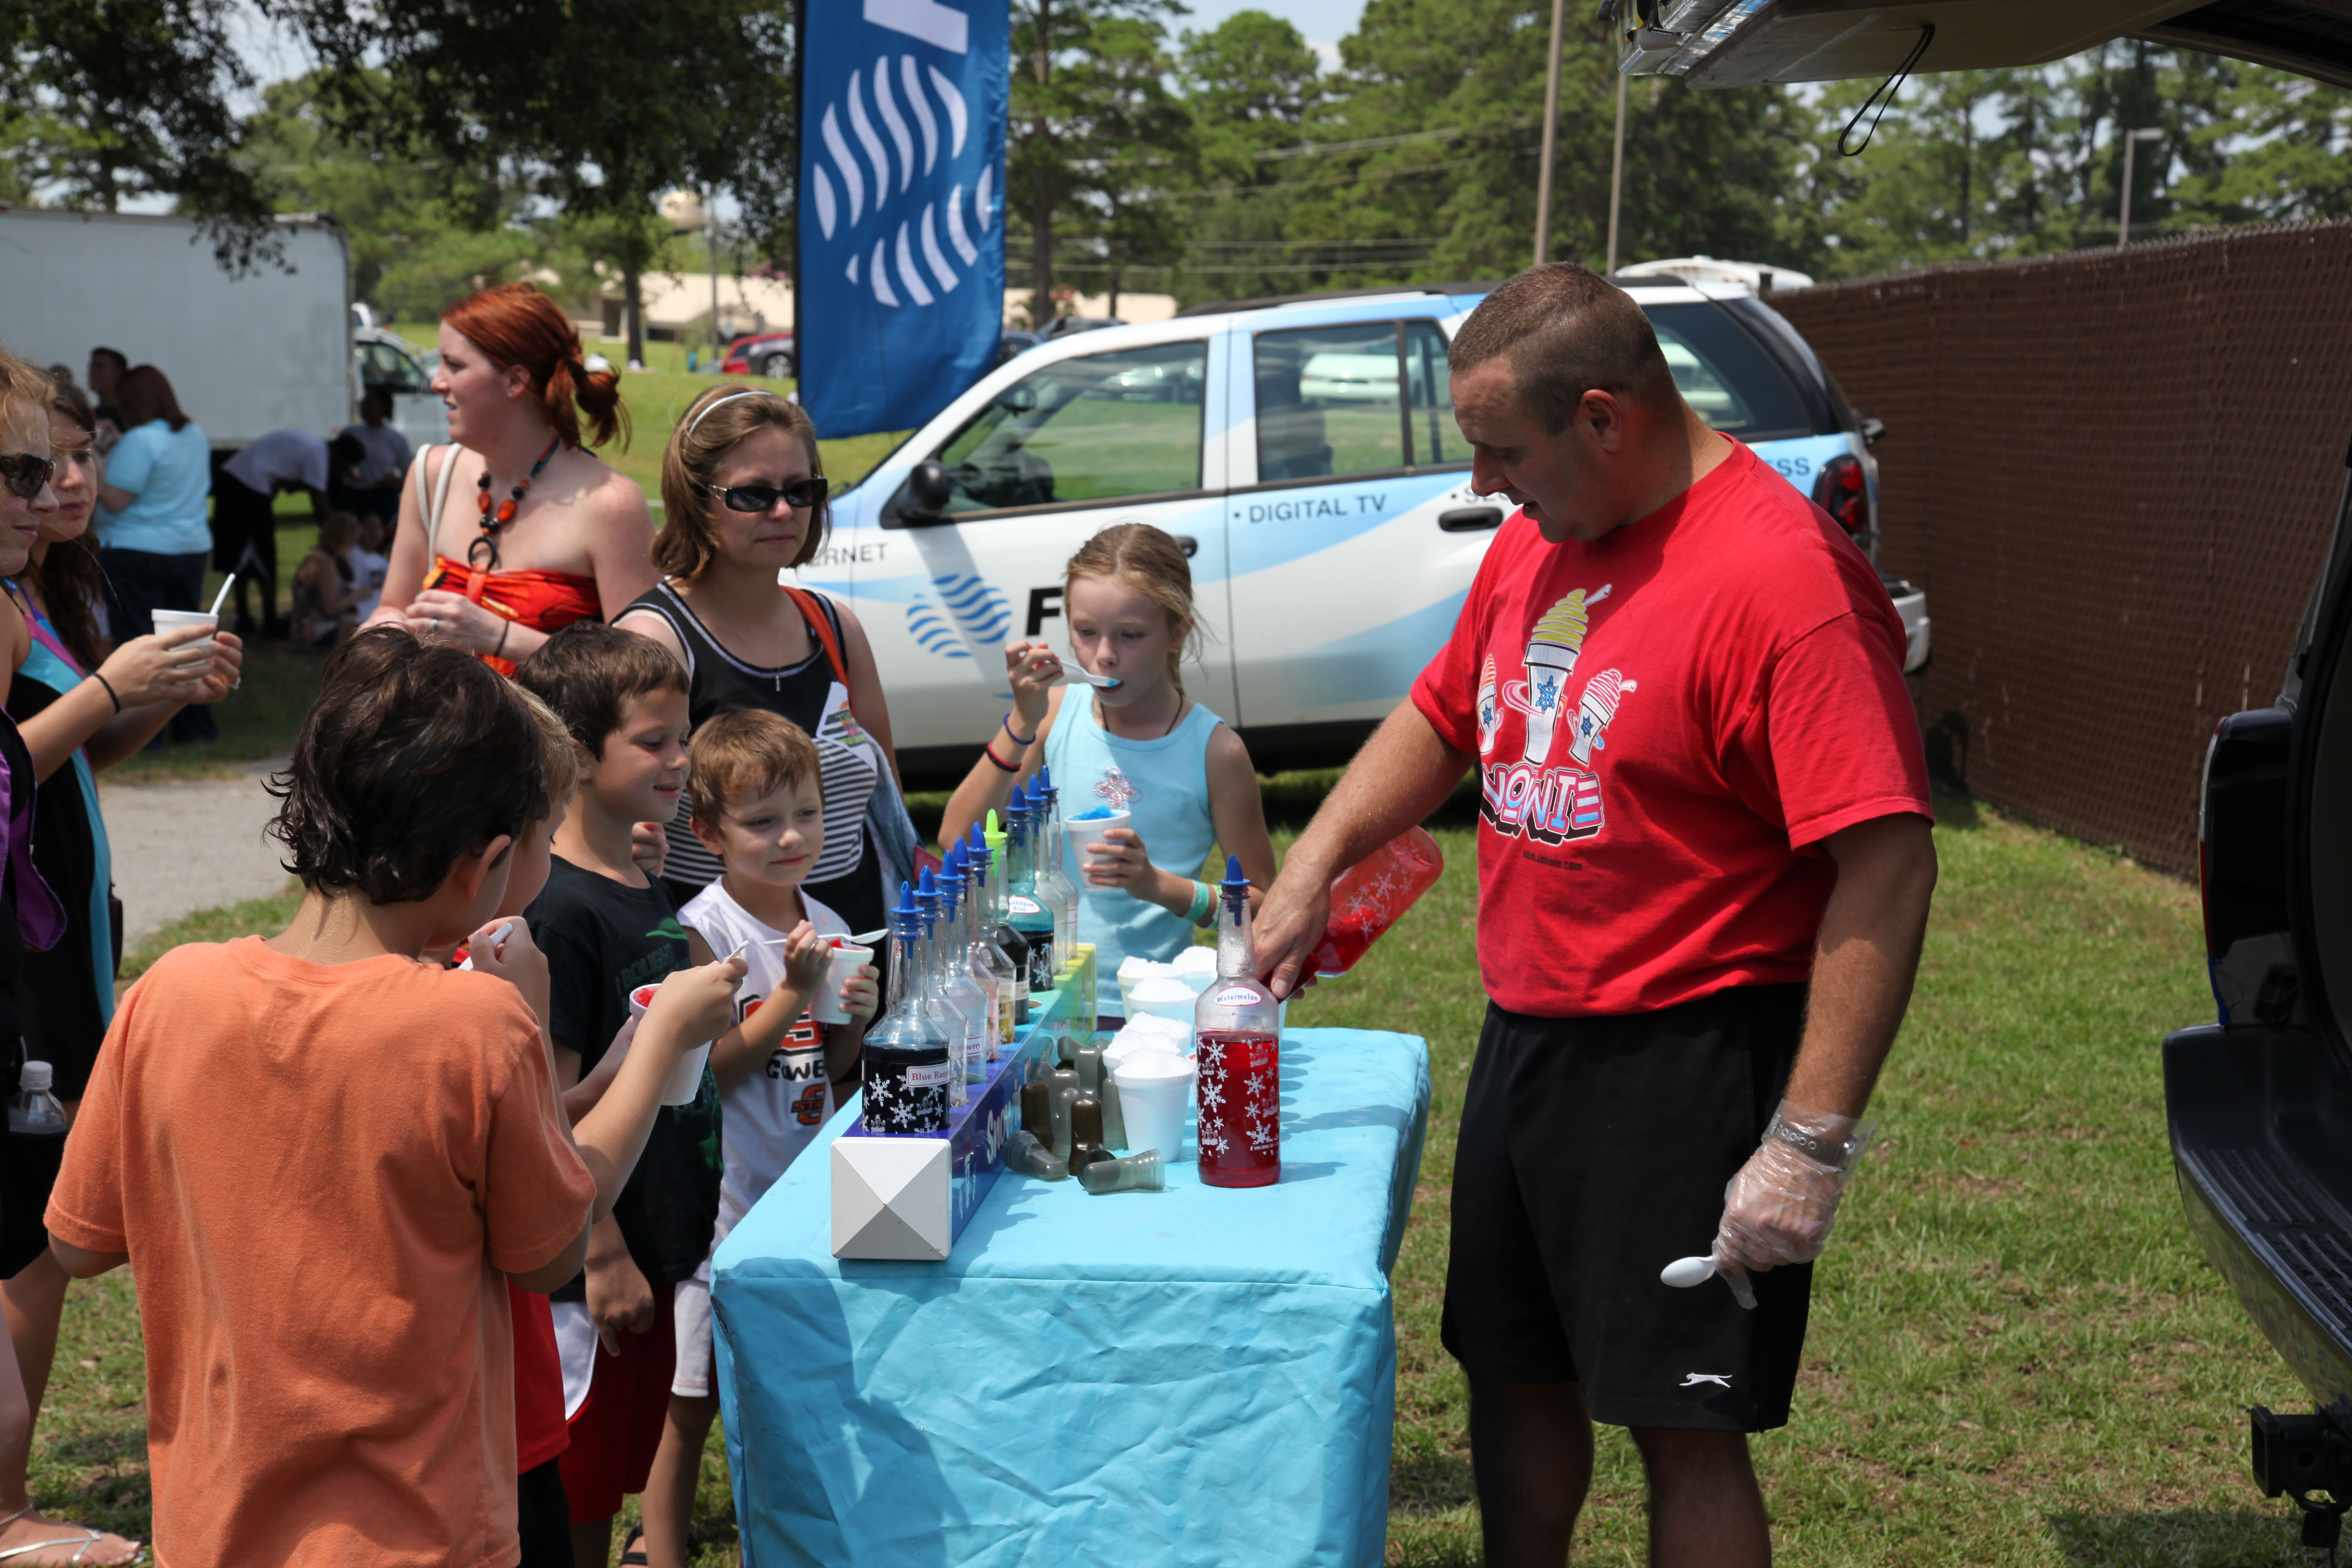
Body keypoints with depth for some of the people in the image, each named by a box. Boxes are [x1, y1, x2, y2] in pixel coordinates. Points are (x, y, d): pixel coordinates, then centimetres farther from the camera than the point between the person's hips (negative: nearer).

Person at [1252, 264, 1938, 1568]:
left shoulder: (1782, 577, -21)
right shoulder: (1537, 540, 7)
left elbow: (1886, 870, -24)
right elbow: (1441, 716, 22)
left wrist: (1811, 1146, -25)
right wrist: (1314, 864, 7)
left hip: (1688, 1058, -8)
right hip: (1525, 1039, 8)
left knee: (1683, 1425, 1)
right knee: (1514, 1373, 18)